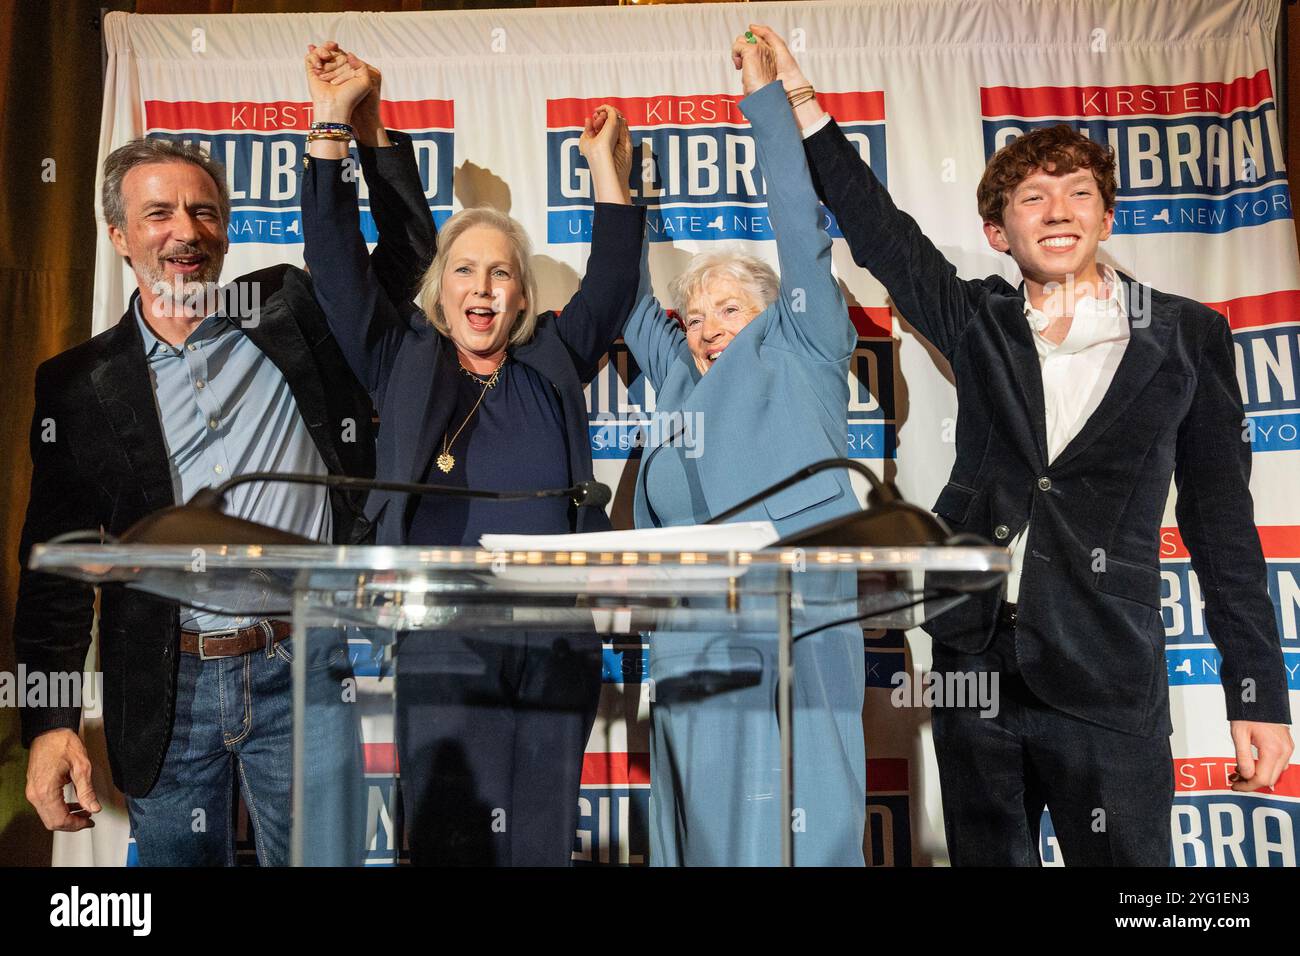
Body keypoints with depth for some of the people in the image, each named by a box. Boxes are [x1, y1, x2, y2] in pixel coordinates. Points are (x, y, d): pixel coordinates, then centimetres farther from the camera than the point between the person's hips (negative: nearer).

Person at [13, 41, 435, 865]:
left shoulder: (291, 314, 4)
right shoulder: (81, 384, 3)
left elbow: (408, 253, 9)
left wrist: (367, 134, -3)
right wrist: (51, 724, -2)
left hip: (303, 673, -1)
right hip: (165, 690, 1)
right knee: (180, 857, 15)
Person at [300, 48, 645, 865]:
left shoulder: (551, 363, 14)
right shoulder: (403, 362, 9)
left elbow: (613, 280, 13)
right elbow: (337, 259, 5)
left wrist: (606, 166, 10)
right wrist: (333, 120, 3)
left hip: (561, 638, 2)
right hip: (445, 642, -2)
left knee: (543, 840, 10)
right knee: (455, 838, -1)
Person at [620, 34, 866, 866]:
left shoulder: (798, 361, 9)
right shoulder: (678, 384, 21)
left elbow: (802, 231, 4)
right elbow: (628, 298, 30)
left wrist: (766, 95, 7)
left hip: (792, 654, -5)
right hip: (689, 663, 5)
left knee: (790, 838, -6)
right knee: (698, 841, 7)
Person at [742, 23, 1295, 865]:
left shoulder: (1187, 337, 1)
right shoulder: (979, 322, 6)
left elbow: (1221, 518, 2)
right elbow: (879, 231, 1)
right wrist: (803, 107, -5)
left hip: (1109, 678, -2)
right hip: (974, 660, 2)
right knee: (986, 853, 15)